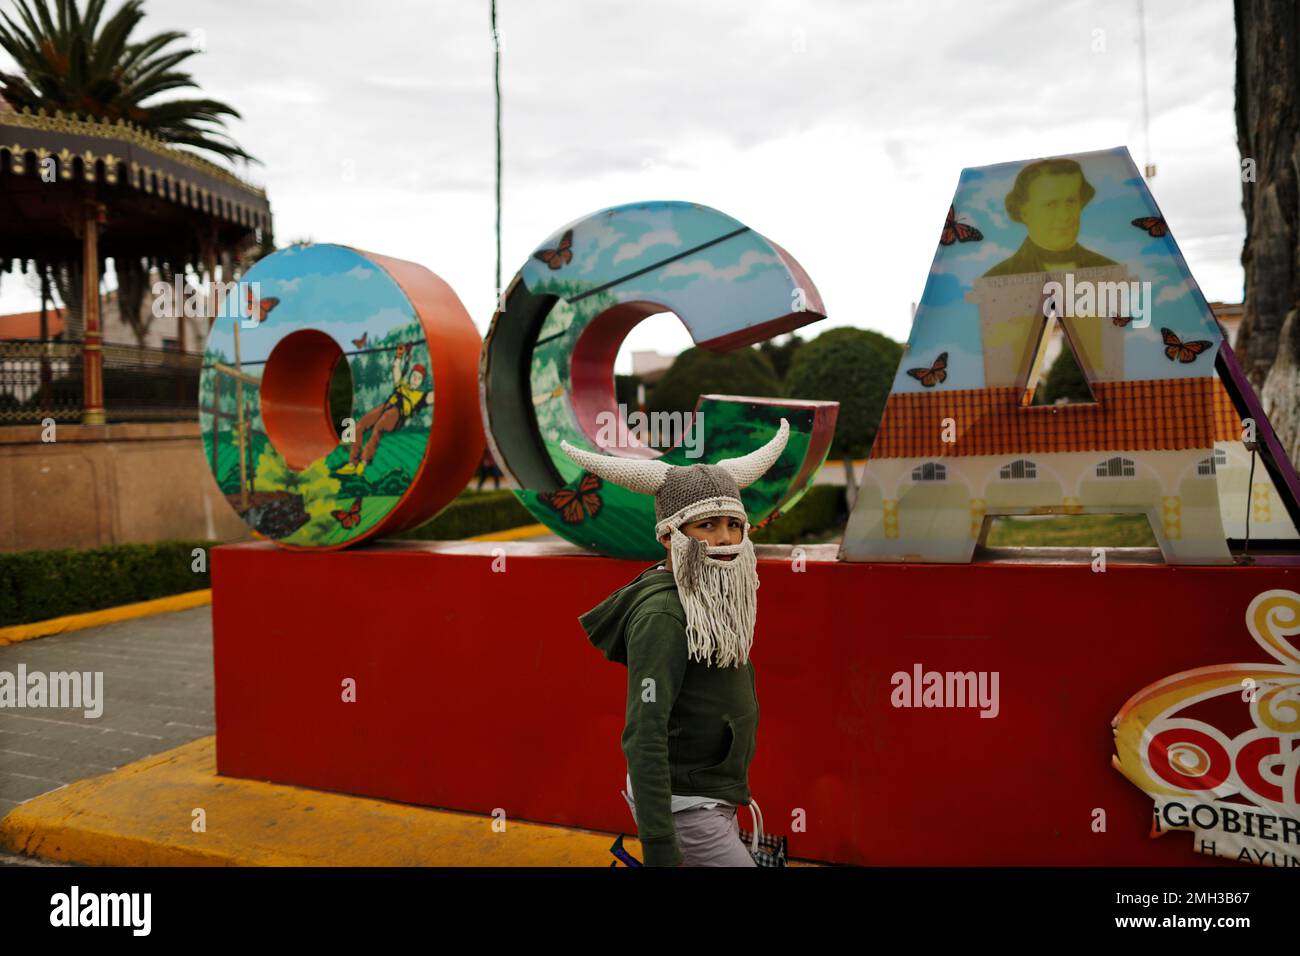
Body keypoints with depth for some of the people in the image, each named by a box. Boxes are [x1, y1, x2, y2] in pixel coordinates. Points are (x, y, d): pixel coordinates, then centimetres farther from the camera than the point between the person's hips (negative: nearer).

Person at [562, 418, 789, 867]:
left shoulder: (705, 602, 6)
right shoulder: (662, 615, -23)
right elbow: (643, 736, -27)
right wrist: (660, 850, -28)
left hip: (711, 801, 9)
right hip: (681, 810, -9)